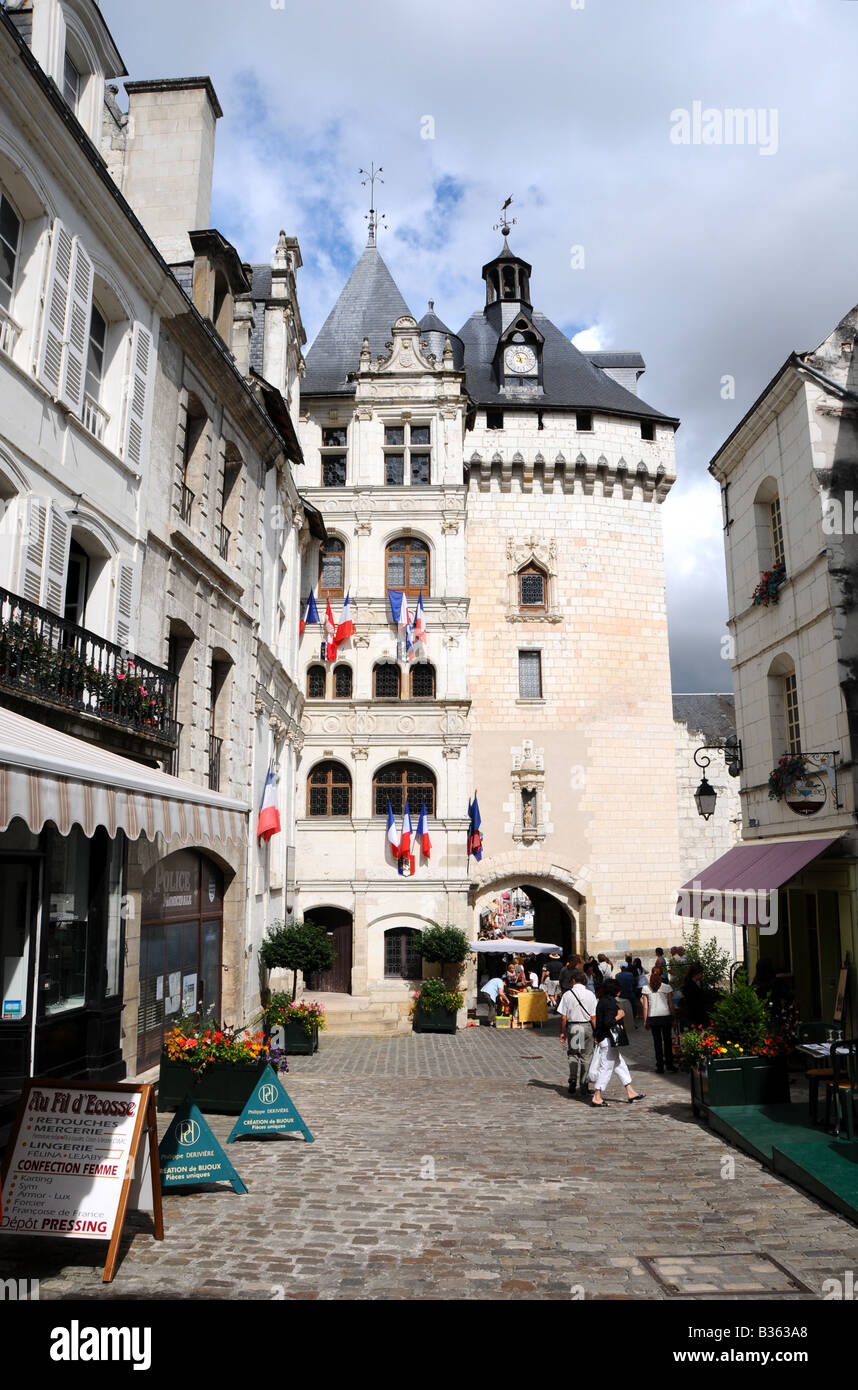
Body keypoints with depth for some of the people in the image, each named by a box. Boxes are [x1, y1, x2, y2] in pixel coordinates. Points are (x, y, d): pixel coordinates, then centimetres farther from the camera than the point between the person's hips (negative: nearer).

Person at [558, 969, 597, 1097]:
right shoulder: (590, 994, -3)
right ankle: (583, 1085, 14)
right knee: (586, 1056, 11)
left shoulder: (567, 994, -5)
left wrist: (562, 1032, 5)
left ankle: (573, 1080, -2)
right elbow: (593, 1017, -3)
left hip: (572, 1026, 0)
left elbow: (563, 1017, -5)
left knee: (572, 1054, 15)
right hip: (586, 1026, 0)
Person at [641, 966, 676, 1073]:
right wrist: (673, 1018, 8)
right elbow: (671, 1004, -1)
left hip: (653, 1017, 0)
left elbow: (645, 1006, 0)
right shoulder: (667, 987, -2)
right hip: (666, 1016, 0)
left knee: (657, 1041, 7)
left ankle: (660, 1066, 7)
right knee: (667, 1040, 11)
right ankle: (669, 1064, 12)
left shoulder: (645, 988, -1)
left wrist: (645, 1020, 6)